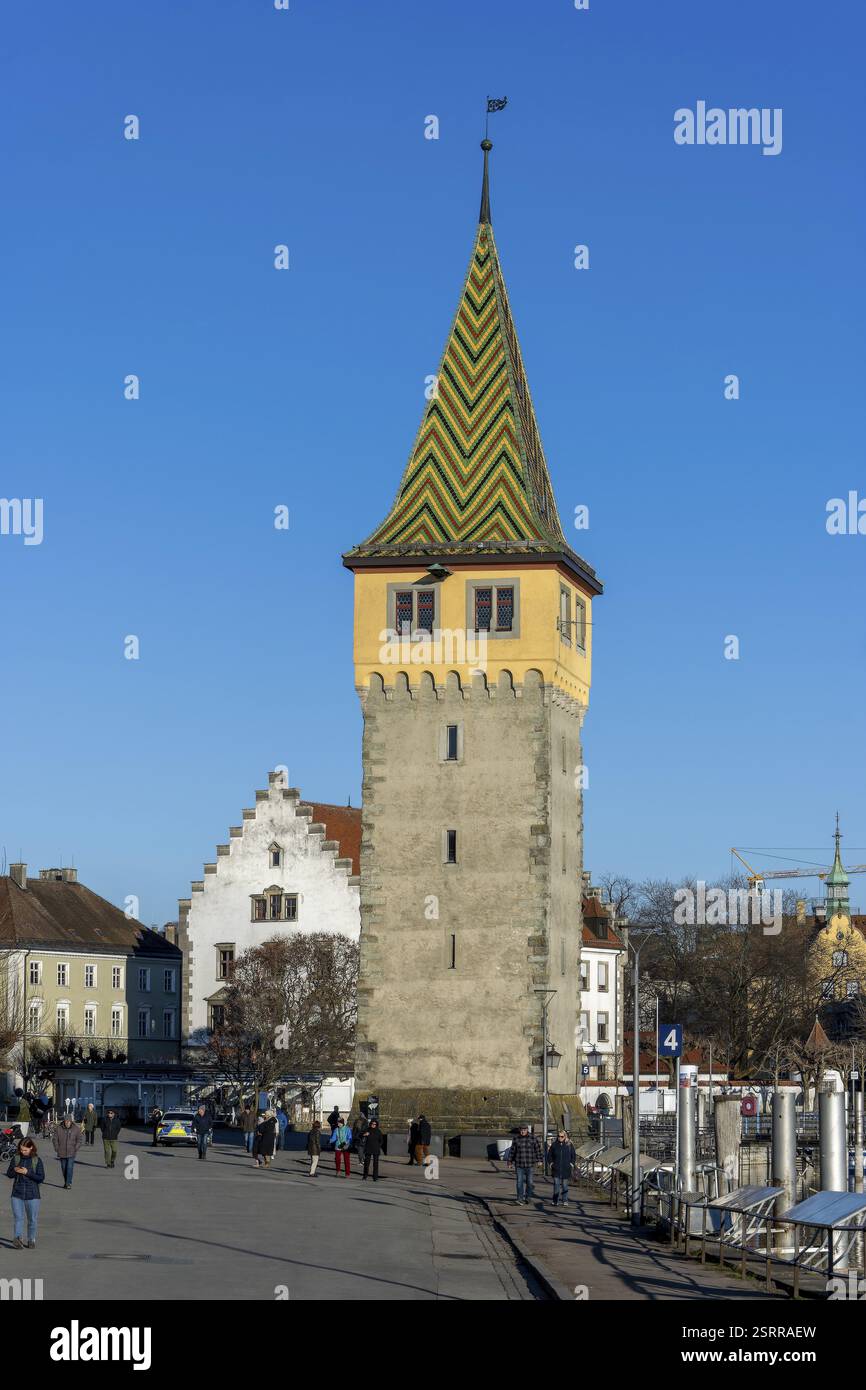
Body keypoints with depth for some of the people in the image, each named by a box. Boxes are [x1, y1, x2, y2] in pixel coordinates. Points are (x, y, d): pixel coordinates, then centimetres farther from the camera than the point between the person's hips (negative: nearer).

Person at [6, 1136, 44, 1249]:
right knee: (18, 1217, -9)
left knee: (32, 1219, 6)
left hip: (32, 1194, -2)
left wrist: (27, 1173, -18)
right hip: (17, 1194, 2)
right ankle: (18, 1238, -17)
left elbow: (41, 1178, -8)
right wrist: (15, 1171, -12)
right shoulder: (16, 1158, 4)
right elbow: (9, 1174, 10)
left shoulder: (37, 1160, -4)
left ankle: (31, 1240, 19)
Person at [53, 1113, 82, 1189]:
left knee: (70, 1167, -11)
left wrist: (76, 1149, -4)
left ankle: (69, 1183, -9)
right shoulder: (58, 1128, -2)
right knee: (64, 1168, 9)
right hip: (62, 1153, 2)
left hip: (71, 1153, -2)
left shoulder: (76, 1129, -2)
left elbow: (79, 1140, 5)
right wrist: (57, 1149, -2)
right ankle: (66, 1182, 21)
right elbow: (55, 1140, 5)